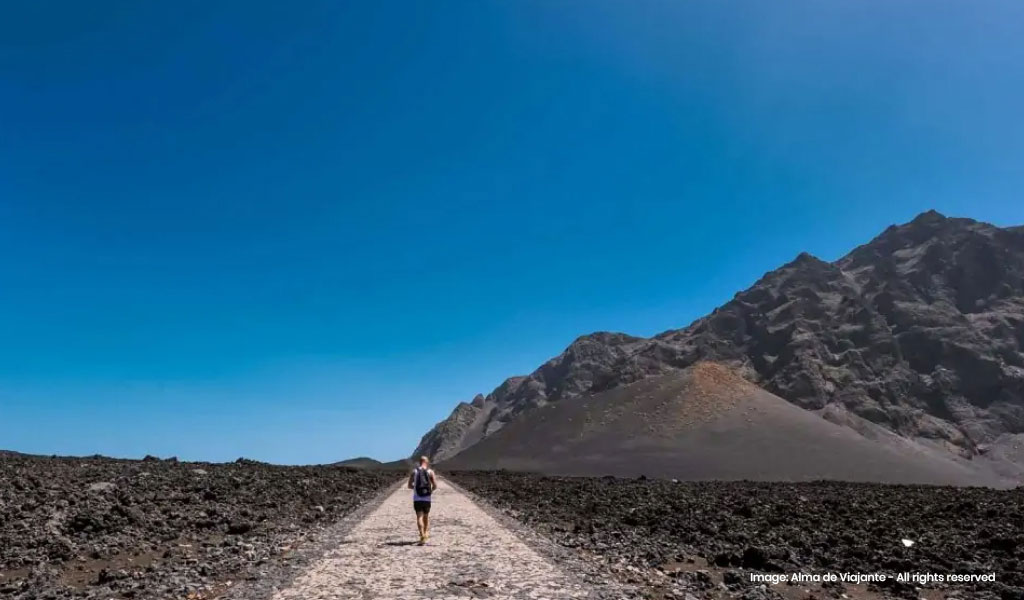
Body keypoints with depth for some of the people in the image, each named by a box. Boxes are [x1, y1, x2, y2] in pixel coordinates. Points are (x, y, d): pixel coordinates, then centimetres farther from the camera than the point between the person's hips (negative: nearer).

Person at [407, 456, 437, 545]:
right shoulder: (430, 472, 0)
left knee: (419, 517, -5)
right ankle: (426, 533, 26)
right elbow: (435, 485, -4)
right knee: (426, 516, 19)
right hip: (427, 498, 1)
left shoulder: (414, 472, 4)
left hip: (417, 498, 0)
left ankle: (422, 536, -21)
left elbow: (410, 485, 6)